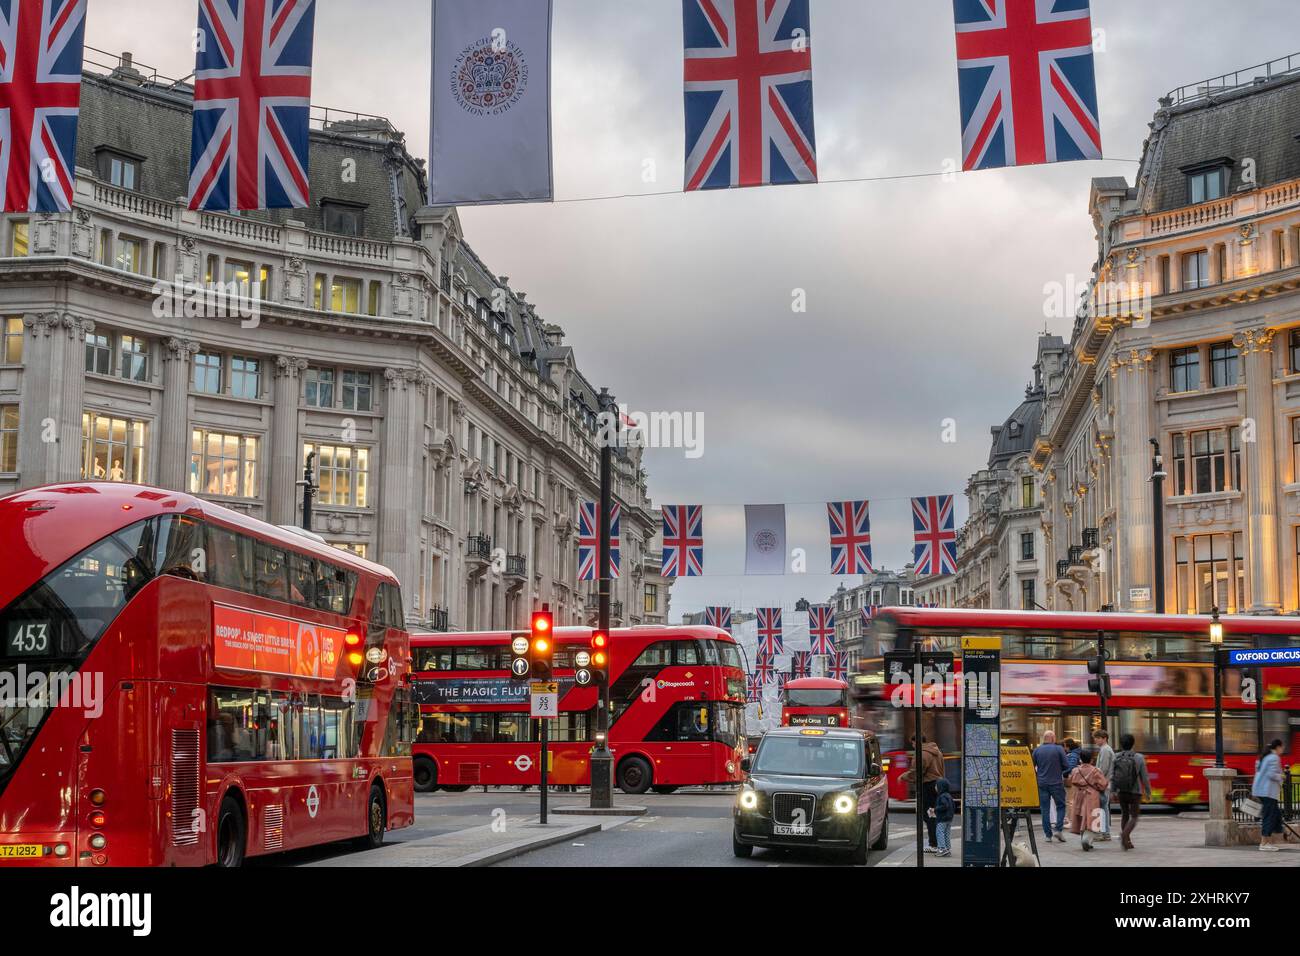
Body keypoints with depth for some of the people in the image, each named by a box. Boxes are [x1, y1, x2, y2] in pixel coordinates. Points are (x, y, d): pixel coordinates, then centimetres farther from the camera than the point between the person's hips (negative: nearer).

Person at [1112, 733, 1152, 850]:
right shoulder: (1139, 758, -8)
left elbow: (1112, 776, -3)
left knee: (1124, 815, 18)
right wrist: (1148, 792, 5)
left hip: (1121, 792, 3)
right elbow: (1144, 777, -6)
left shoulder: (1116, 757, -3)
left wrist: (1113, 791, 5)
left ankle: (1127, 841, 20)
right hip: (1135, 792, -3)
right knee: (1134, 817, 3)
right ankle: (1125, 835, -23)